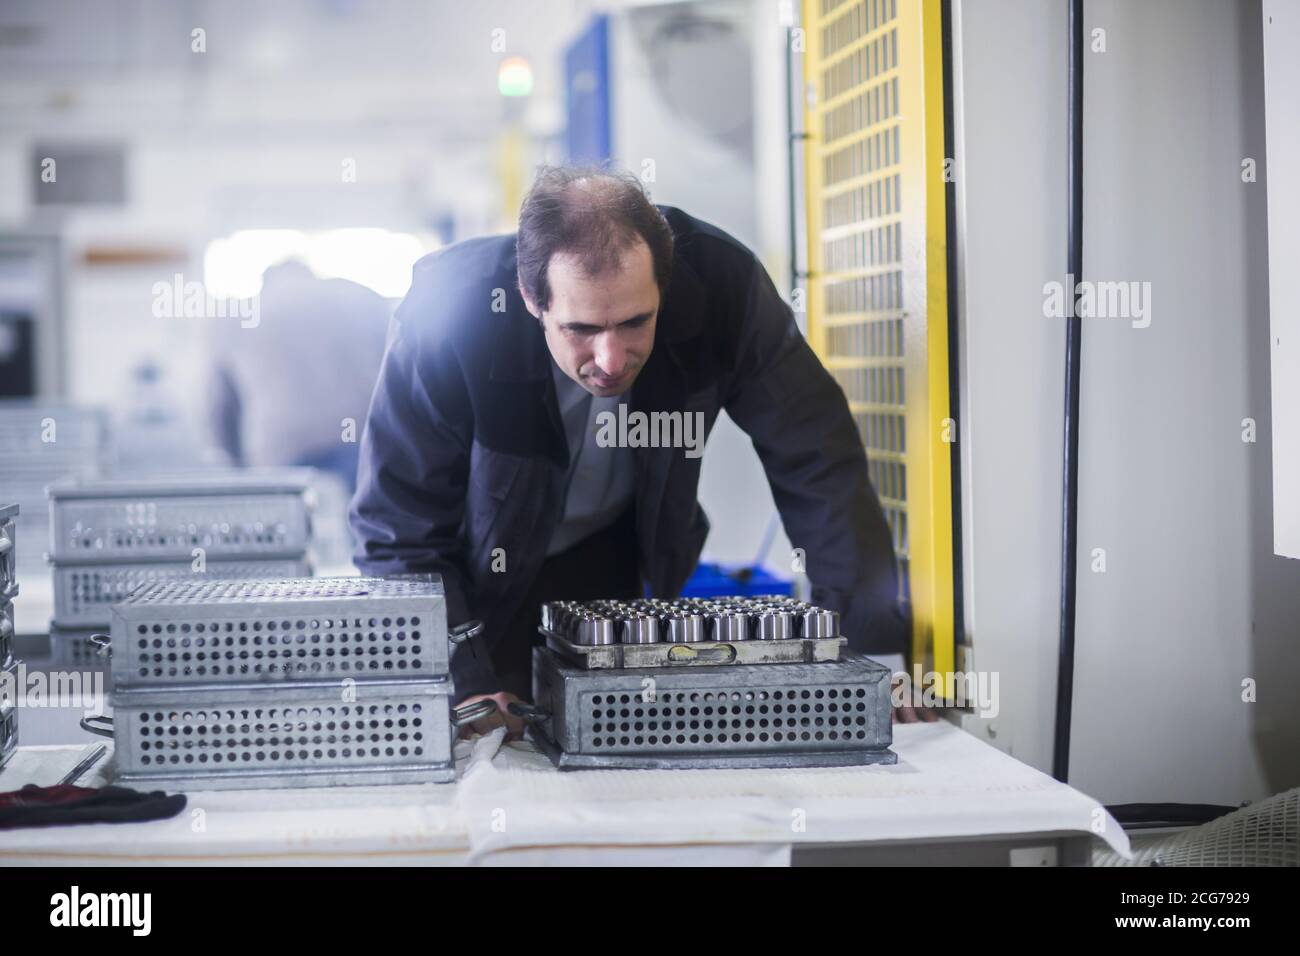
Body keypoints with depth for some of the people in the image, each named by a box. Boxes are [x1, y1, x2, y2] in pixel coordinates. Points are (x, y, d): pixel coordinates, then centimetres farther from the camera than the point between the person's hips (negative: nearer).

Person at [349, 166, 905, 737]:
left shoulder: (720, 283, -32)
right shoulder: (445, 319, -38)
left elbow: (822, 469, -24)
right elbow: (399, 531, -29)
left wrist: (871, 652, -28)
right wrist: (464, 690, -38)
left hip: (609, 556, 2)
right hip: (478, 576, -2)